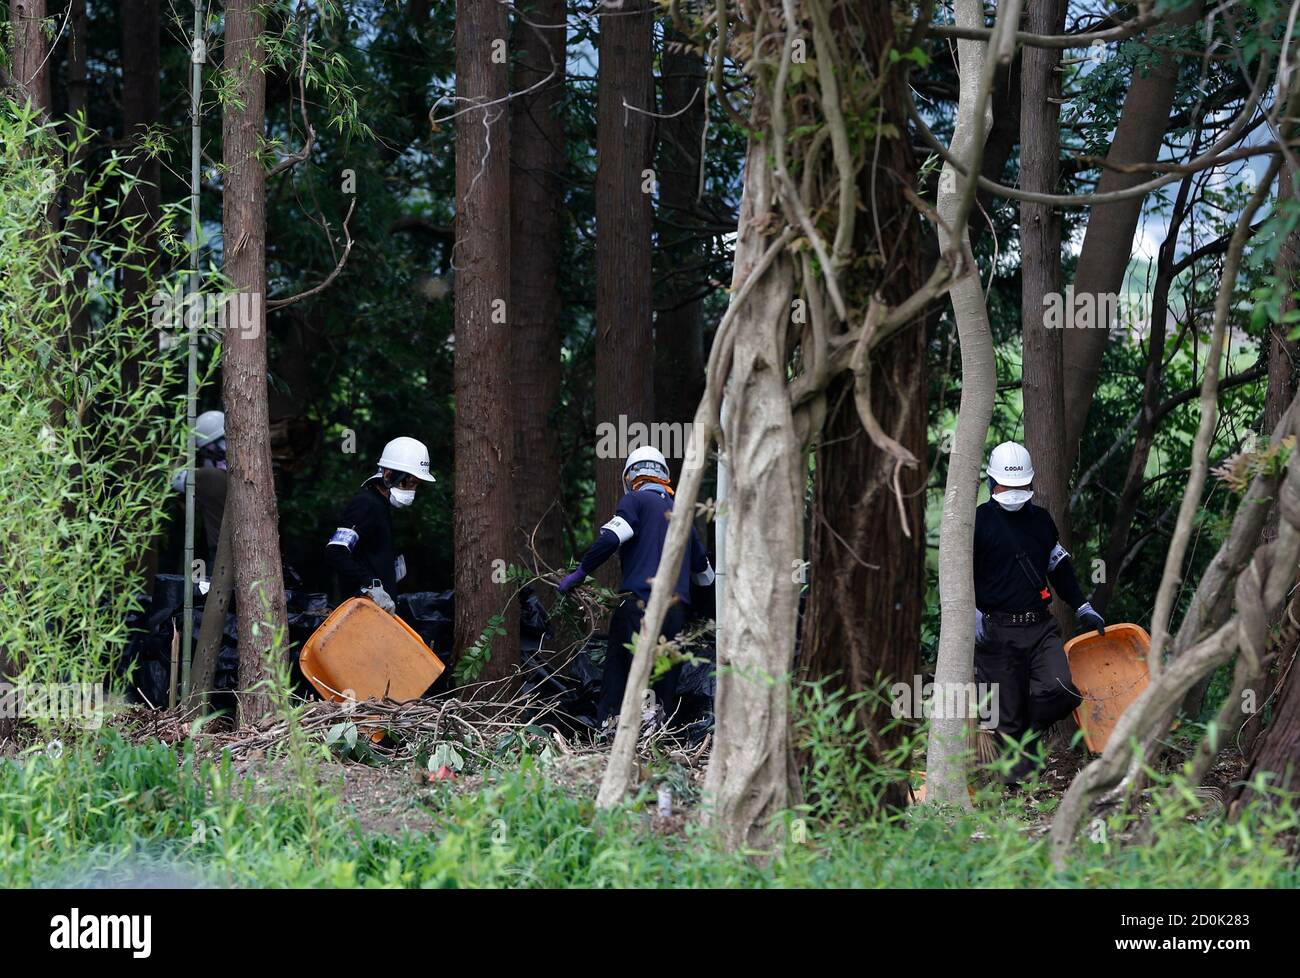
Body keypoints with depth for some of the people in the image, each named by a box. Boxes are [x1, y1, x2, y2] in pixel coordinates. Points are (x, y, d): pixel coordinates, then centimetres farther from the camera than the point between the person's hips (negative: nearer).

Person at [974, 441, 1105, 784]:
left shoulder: (1041, 520, 15)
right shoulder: (978, 521, -1)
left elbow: (1060, 567, 26)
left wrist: (1082, 609, 21)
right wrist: (973, 616, -15)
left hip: (1041, 627, 4)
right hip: (997, 632, -4)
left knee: (1060, 689, -17)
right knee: (1007, 713, -1)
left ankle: (1030, 733, 9)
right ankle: (1018, 776, 11)